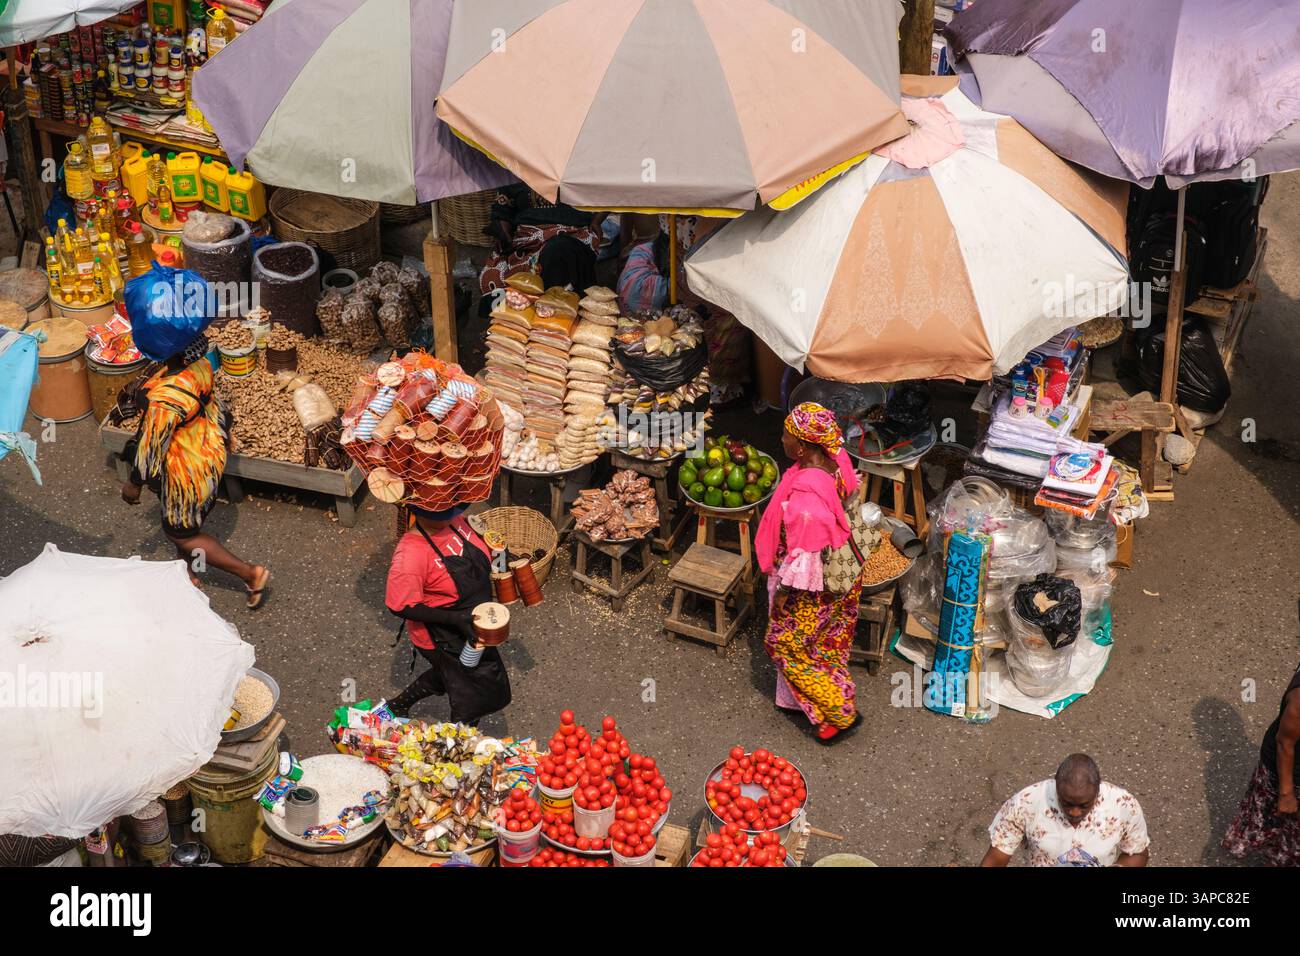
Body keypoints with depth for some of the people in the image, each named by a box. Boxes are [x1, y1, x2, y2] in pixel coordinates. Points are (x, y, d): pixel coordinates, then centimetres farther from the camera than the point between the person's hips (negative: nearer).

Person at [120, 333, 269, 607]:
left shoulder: (164, 399, -37)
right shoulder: (200, 365, -14)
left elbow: (152, 449, -26)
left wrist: (134, 484, -10)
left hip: (188, 470, -8)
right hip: (211, 451, 8)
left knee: (179, 533, 16)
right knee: (185, 521, 31)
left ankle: (250, 573, 21)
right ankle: (186, 571, 54)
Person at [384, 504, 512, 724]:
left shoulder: (455, 520, -13)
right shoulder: (410, 554, -35)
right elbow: (400, 606, -31)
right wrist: (455, 619, -32)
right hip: (441, 638, -8)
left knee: (448, 675, 32)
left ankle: (399, 705, 55)